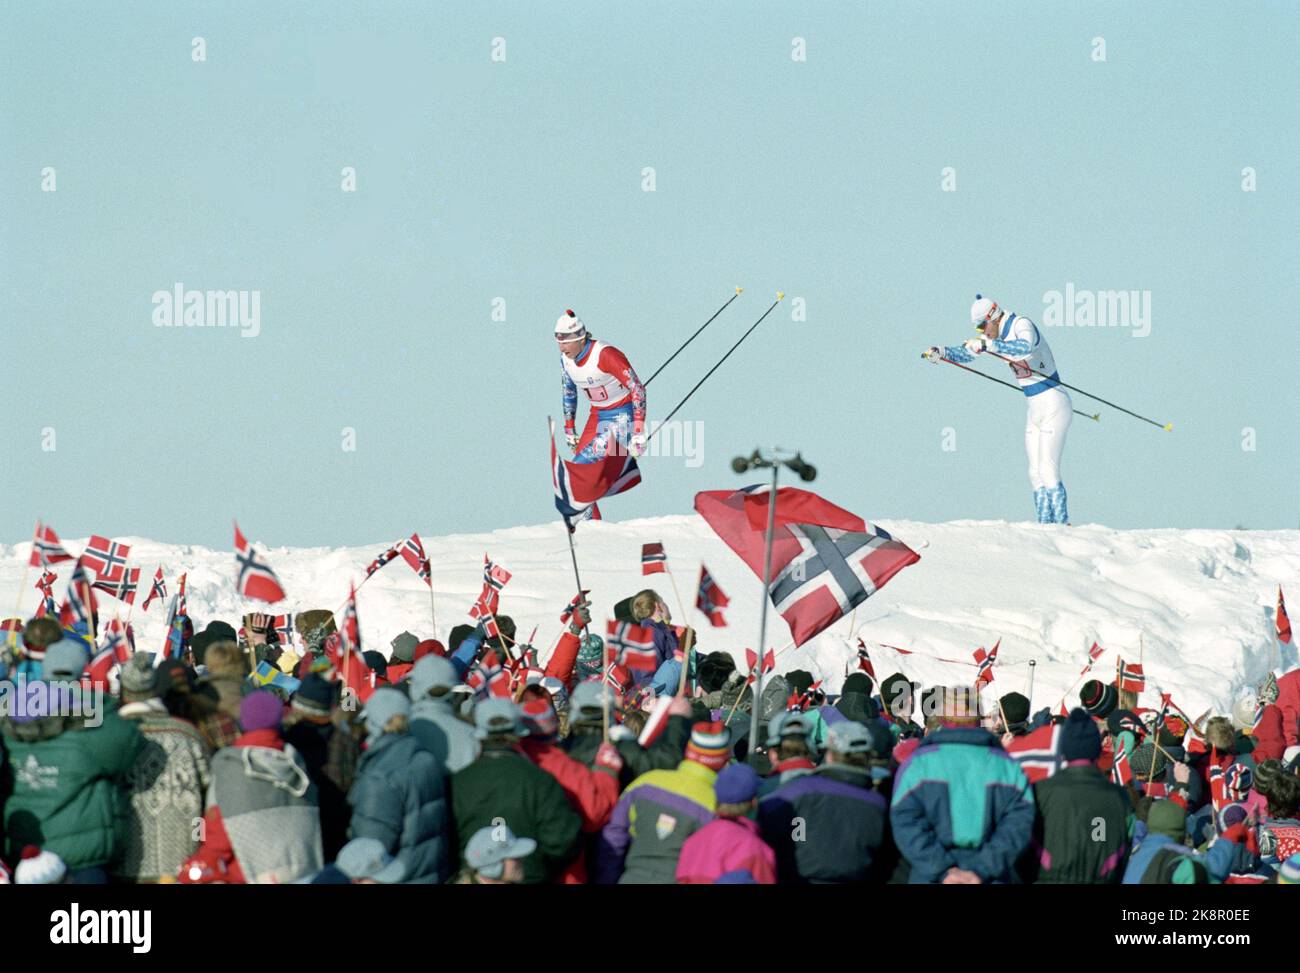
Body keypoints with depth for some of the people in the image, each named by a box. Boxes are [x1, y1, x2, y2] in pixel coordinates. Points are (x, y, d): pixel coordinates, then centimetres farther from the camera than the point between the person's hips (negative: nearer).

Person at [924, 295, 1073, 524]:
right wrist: (941, 352, 2)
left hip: (1053, 405, -9)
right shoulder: (997, 333, 7)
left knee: (1048, 472, -13)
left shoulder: (1022, 325, -19)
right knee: (1036, 473, 6)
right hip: (1036, 409, 9)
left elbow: (1025, 348, -41)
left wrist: (989, 344, -46)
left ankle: (1061, 525, -12)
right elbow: (969, 351, 18)